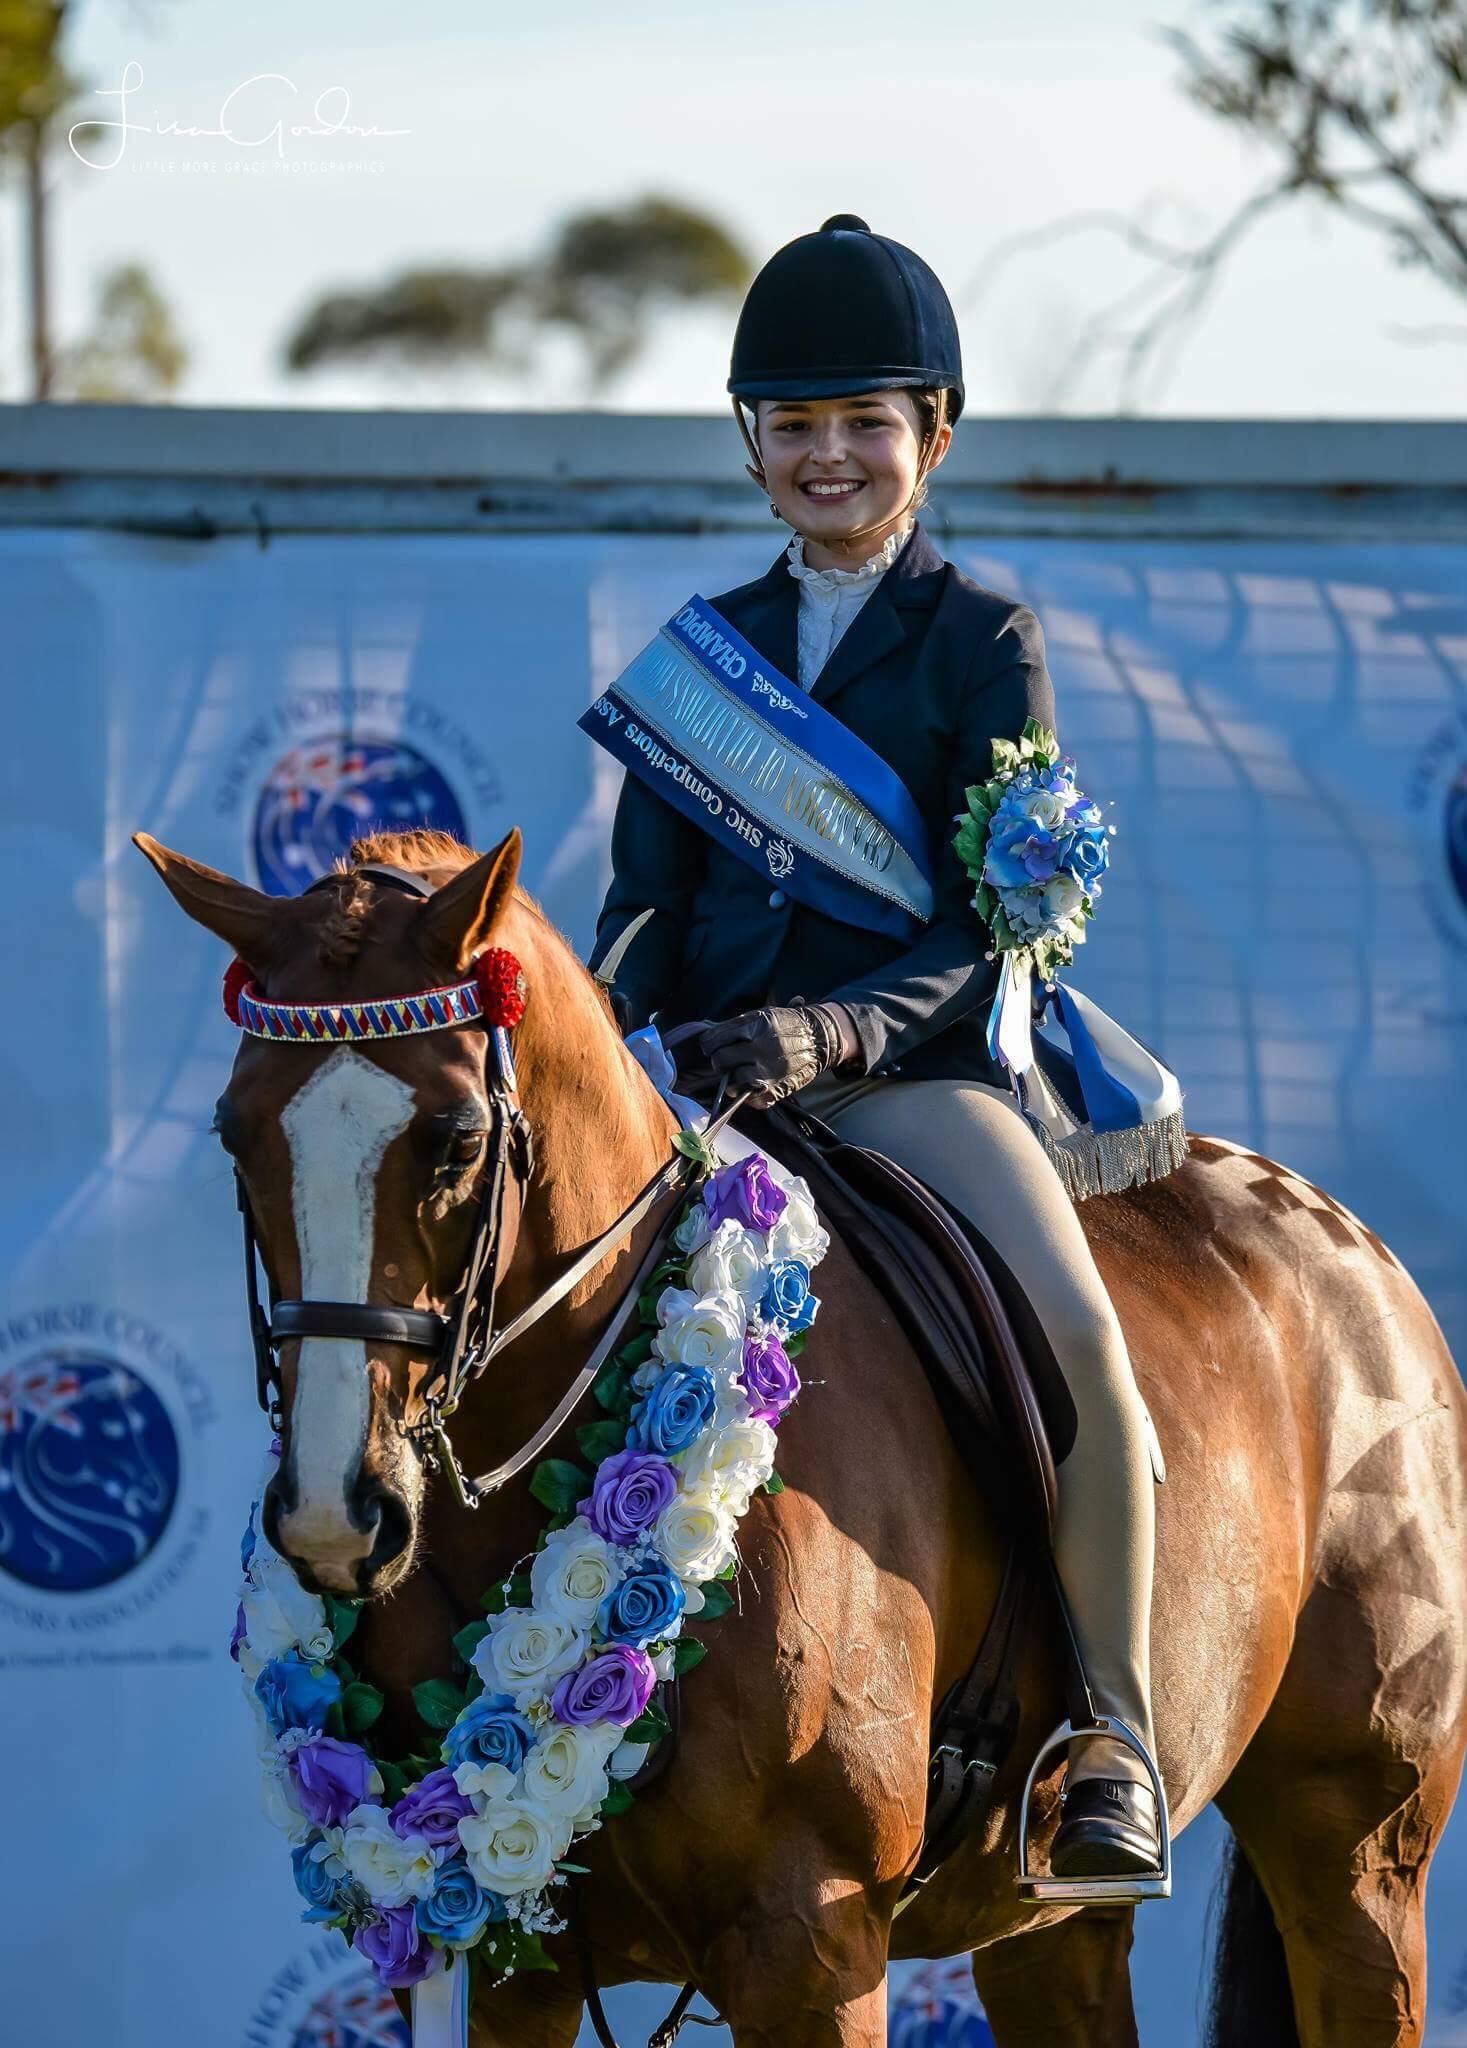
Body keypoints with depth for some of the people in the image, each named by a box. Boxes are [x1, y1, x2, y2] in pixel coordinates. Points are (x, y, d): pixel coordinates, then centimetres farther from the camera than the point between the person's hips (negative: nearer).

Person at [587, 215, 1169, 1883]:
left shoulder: (982, 645, 3)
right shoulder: (708, 646, 16)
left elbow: (992, 934, -5)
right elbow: (649, 895, 13)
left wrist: (825, 1031, -22)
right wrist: (605, 1031, -9)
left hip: (910, 1067, -5)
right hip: (705, 1069, 5)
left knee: (1074, 1326, -30)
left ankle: (1114, 1730, -20)